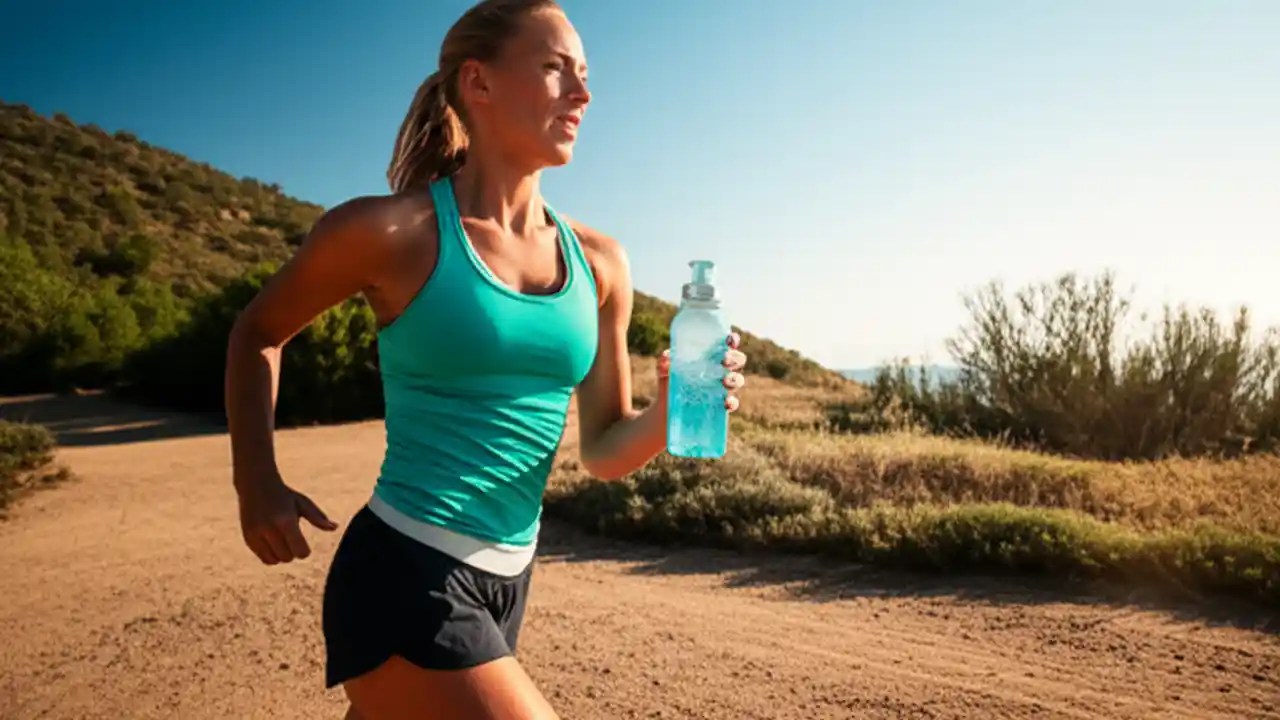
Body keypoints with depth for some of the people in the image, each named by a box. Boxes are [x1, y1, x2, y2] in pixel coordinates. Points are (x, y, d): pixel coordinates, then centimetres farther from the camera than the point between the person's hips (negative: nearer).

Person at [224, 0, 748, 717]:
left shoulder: (598, 262, 3)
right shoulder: (394, 230, -11)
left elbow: (605, 451, 8)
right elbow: (257, 334, 7)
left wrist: (670, 411, -12)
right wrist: (258, 482, -3)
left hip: (504, 583, 6)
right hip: (404, 578, -6)